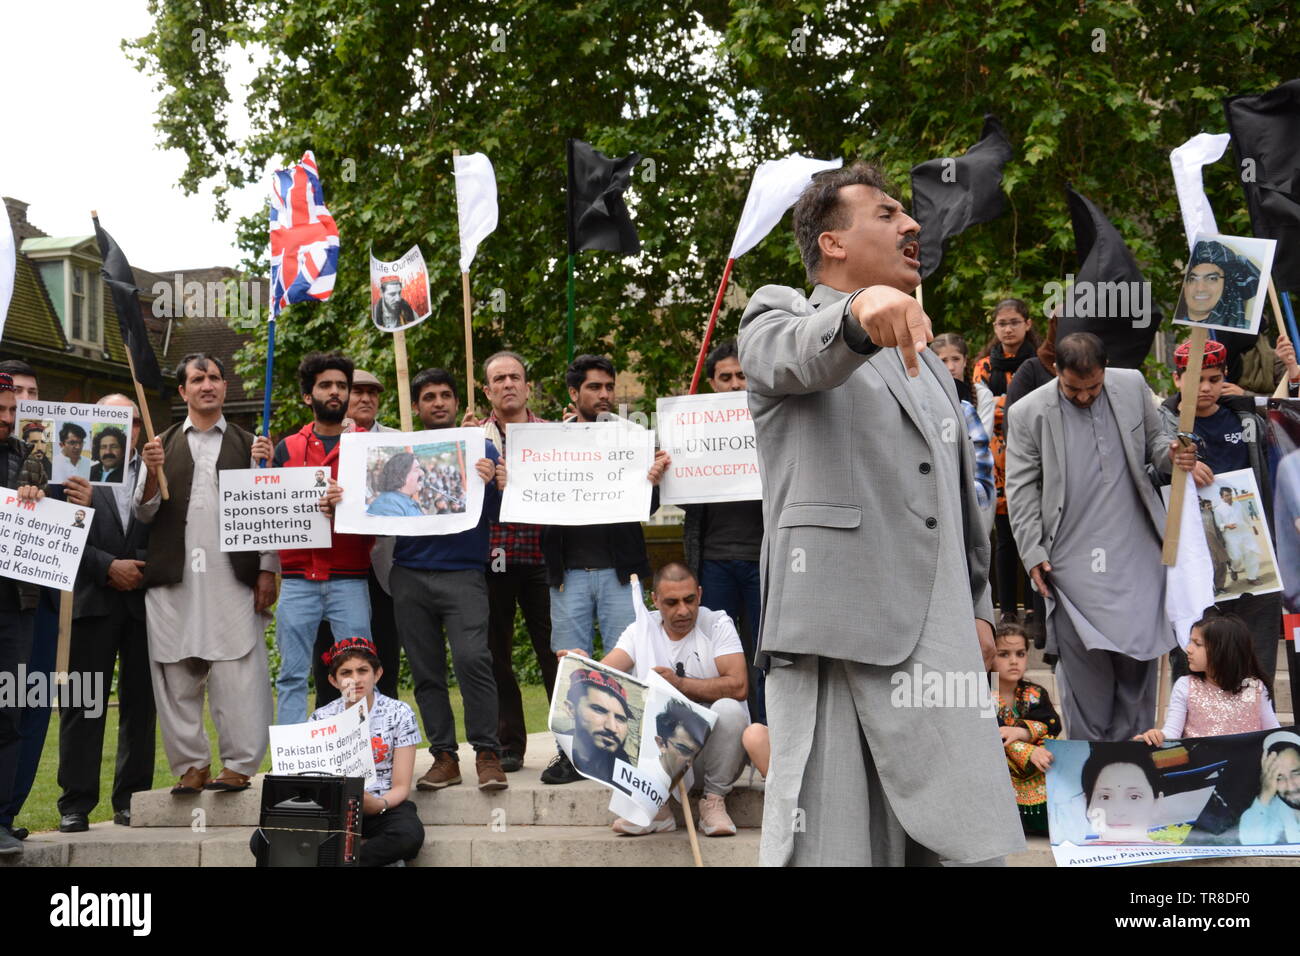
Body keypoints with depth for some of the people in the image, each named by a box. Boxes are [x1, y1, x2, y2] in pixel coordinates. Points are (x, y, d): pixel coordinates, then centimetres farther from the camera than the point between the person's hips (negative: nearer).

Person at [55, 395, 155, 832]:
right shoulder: (77, 470, 5)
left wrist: (141, 570, -11)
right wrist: (108, 567, -10)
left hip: (144, 600, 2)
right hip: (94, 600, -2)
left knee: (141, 704, 5)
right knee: (83, 704, -1)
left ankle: (131, 800, 13)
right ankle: (75, 804, 5)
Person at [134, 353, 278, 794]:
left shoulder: (249, 444, 12)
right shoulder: (161, 445, 16)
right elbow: (144, 513, 10)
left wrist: (267, 570, -5)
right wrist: (151, 472, -9)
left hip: (233, 576, -2)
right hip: (174, 579, 2)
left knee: (237, 675, -7)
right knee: (177, 676, 2)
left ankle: (239, 765, -2)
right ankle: (190, 766, 9)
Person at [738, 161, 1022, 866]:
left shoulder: (925, 357, 28)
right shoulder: (778, 313, 8)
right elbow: (800, 356, -19)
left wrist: (977, 606, 22)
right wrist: (860, 312, -40)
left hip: (939, 644, 6)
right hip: (834, 635, -6)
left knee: (968, 847, 0)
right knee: (827, 848, -6)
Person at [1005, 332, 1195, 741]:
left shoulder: (1132, 386, 2)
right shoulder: (1028, 413, -6)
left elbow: (1154, 441, 15)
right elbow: (1021, 490, -2)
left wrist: (1172, 454, -8)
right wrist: (1032, 552, -7)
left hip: (1135, 551, 3)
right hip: (1073, 559, -2)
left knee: (1139, 651, 5)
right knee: (1084, 660, 1)